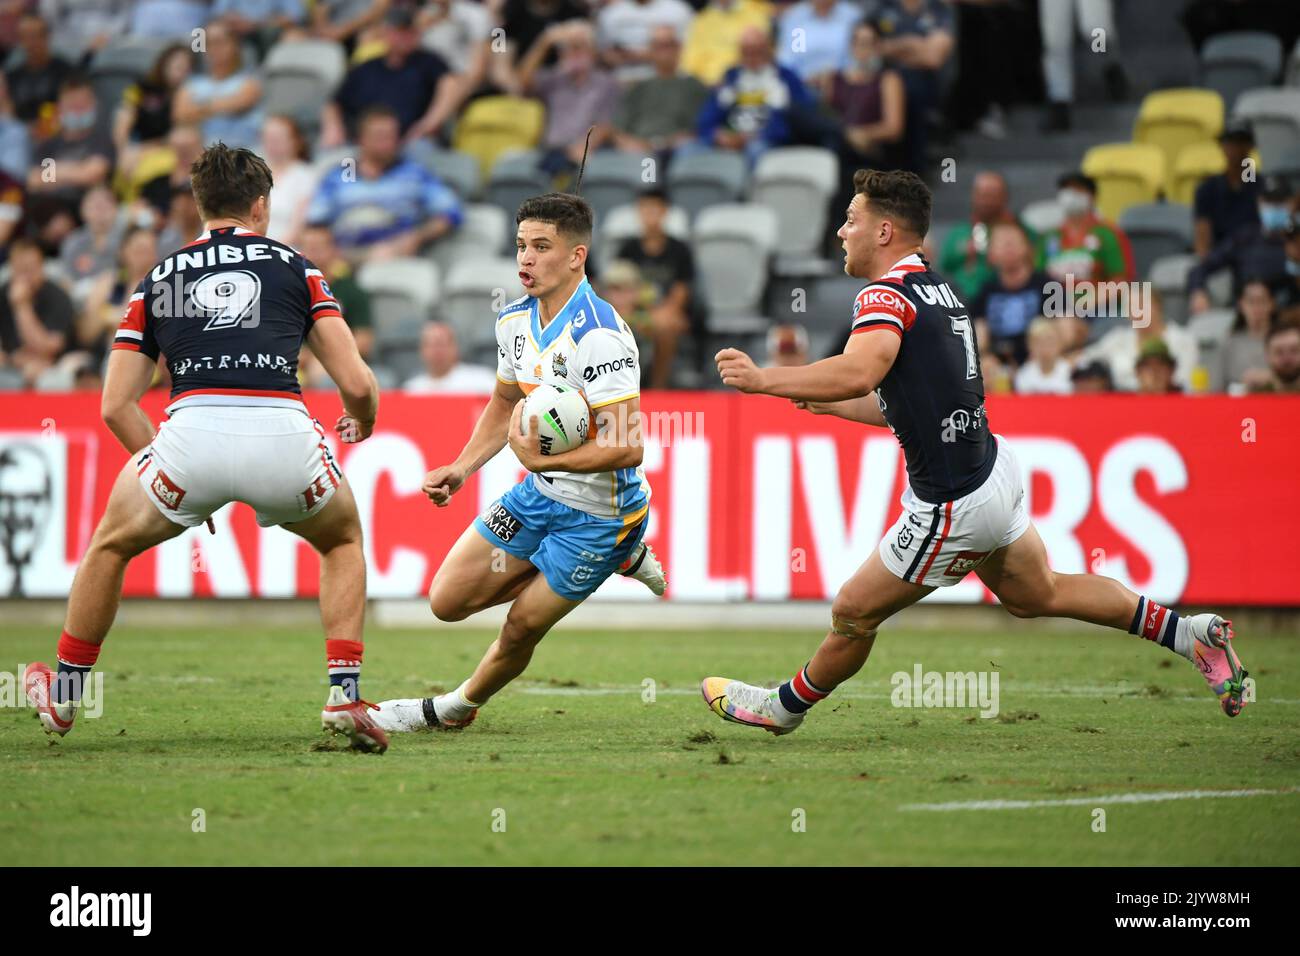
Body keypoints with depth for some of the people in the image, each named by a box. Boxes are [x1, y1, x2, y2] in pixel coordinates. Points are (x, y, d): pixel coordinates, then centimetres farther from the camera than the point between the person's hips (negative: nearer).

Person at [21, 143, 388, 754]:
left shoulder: (159, 279, 25)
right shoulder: (295, 268, 21)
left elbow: (115, 405, 20)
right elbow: (357, 385, 14)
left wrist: (184, 481, 29)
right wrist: (362, 421, 37)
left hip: (192, 429, 0)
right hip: (282, 434, 0)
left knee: (111, 544, 30)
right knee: (343, 540, 31)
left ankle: (64, 693, 36)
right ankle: (345, 696, 17)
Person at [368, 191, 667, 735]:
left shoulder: (601, 336, -28)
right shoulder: (515, 320, -1)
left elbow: (627, 448, -33)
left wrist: (545, 460, -42)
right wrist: (462, 467, 6)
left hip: (598, 512, -8)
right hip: (540, 493, 8)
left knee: (520, 629, -1)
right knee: (448, 601, 7)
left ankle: (456, 708, 33)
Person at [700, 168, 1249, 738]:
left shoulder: (886, 295, -19)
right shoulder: (935, 290, 11)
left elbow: (859, 372, -39)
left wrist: (763, 380, -31)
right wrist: (828, 404, 18)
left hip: (953, 507, -9)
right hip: (993, 470, 9)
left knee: (854, 612, 8)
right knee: (1039, 594, 25)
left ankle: (786, 706, 27)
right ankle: (1191, 634, 25)